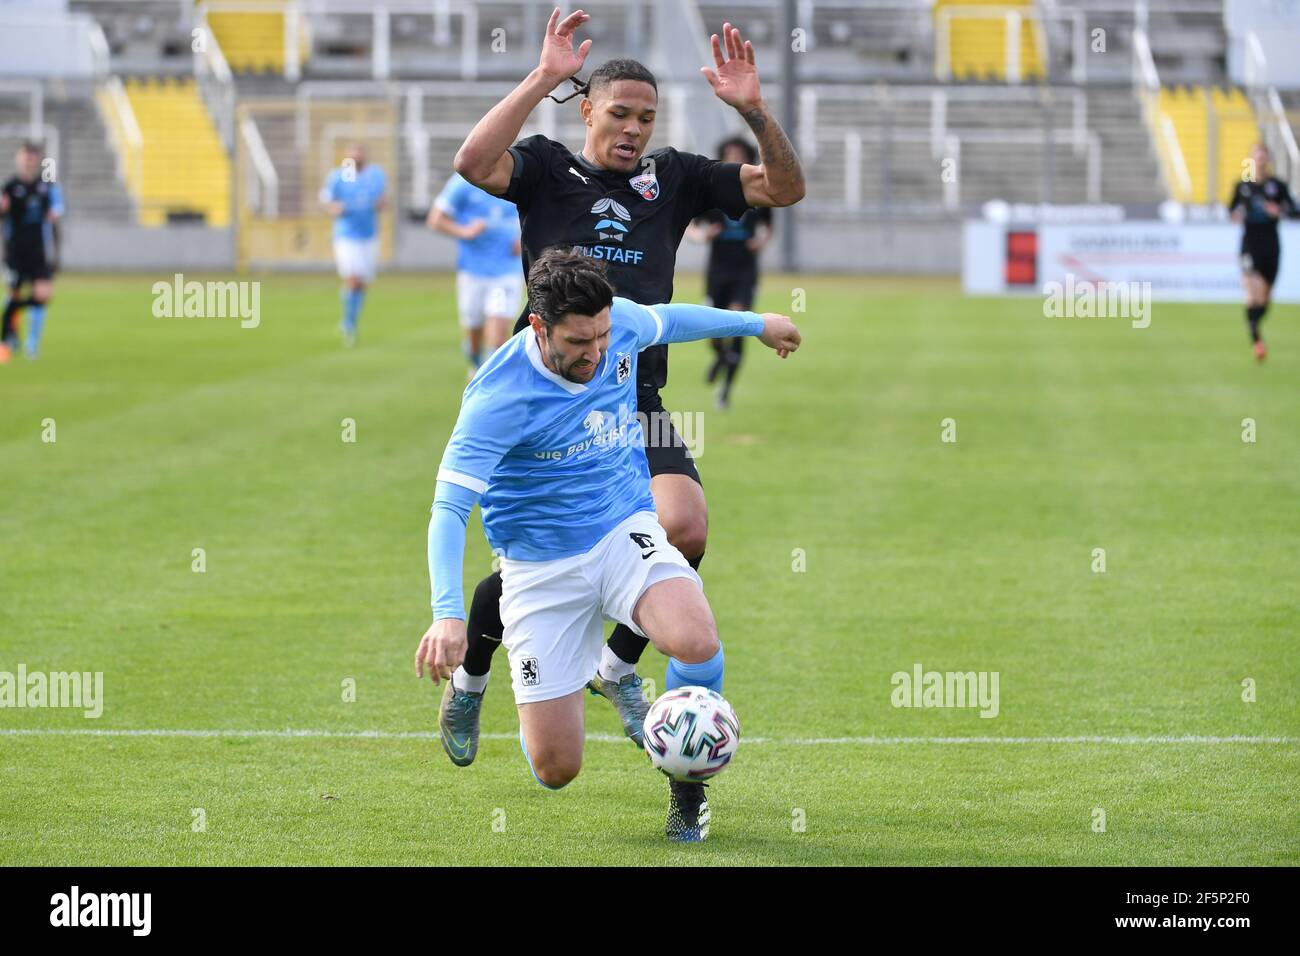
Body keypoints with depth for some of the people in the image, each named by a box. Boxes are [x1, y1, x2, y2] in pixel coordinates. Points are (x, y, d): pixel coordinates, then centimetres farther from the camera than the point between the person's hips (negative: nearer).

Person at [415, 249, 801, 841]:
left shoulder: (621, 322, -8)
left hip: (626, 528, 3)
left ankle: (686, 784, 0)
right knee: (555, 769, -7)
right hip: (541, 565, -3)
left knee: (695, 642, -31)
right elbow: (449, 508, -27)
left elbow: (667, 320, 18)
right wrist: (448, 615, -41)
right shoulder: (499, 397, -24)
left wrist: (754, 322, 33)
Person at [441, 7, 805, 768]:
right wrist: (543, 78, -22)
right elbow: (474, 162, -20)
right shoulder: (546, 169, 2)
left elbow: (786, 189, 6)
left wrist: (754, 109, -9)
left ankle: (620, 665, 5)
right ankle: (469, 680, 30)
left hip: (638, 405, 3)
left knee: (684, 529, -21)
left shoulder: (674, 178, 11)